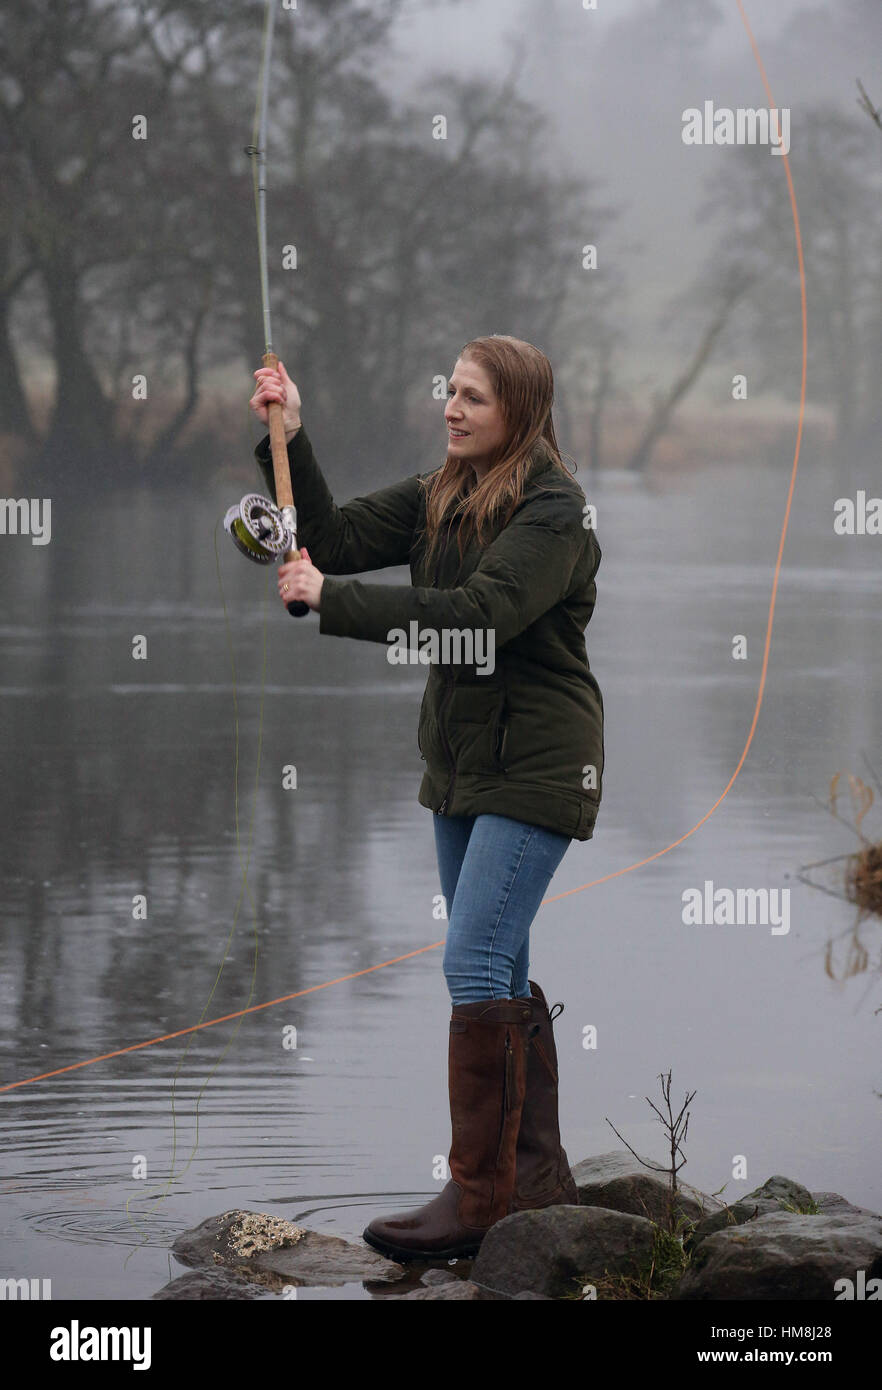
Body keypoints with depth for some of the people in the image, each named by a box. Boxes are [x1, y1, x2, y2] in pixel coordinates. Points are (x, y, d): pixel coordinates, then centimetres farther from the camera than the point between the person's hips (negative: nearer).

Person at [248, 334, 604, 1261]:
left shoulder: (554, 512, -16)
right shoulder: (437, 498, 9)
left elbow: (479, 614, -28)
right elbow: (335, 538, 3)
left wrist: (329, 601, -28)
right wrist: (289, 441, -9)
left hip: (535, 766, -9)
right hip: (461, 761, 9)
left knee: (474, 961, -15)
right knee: (499, 971, 14)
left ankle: (479, 1196, -12)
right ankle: (537, 1170, 25)